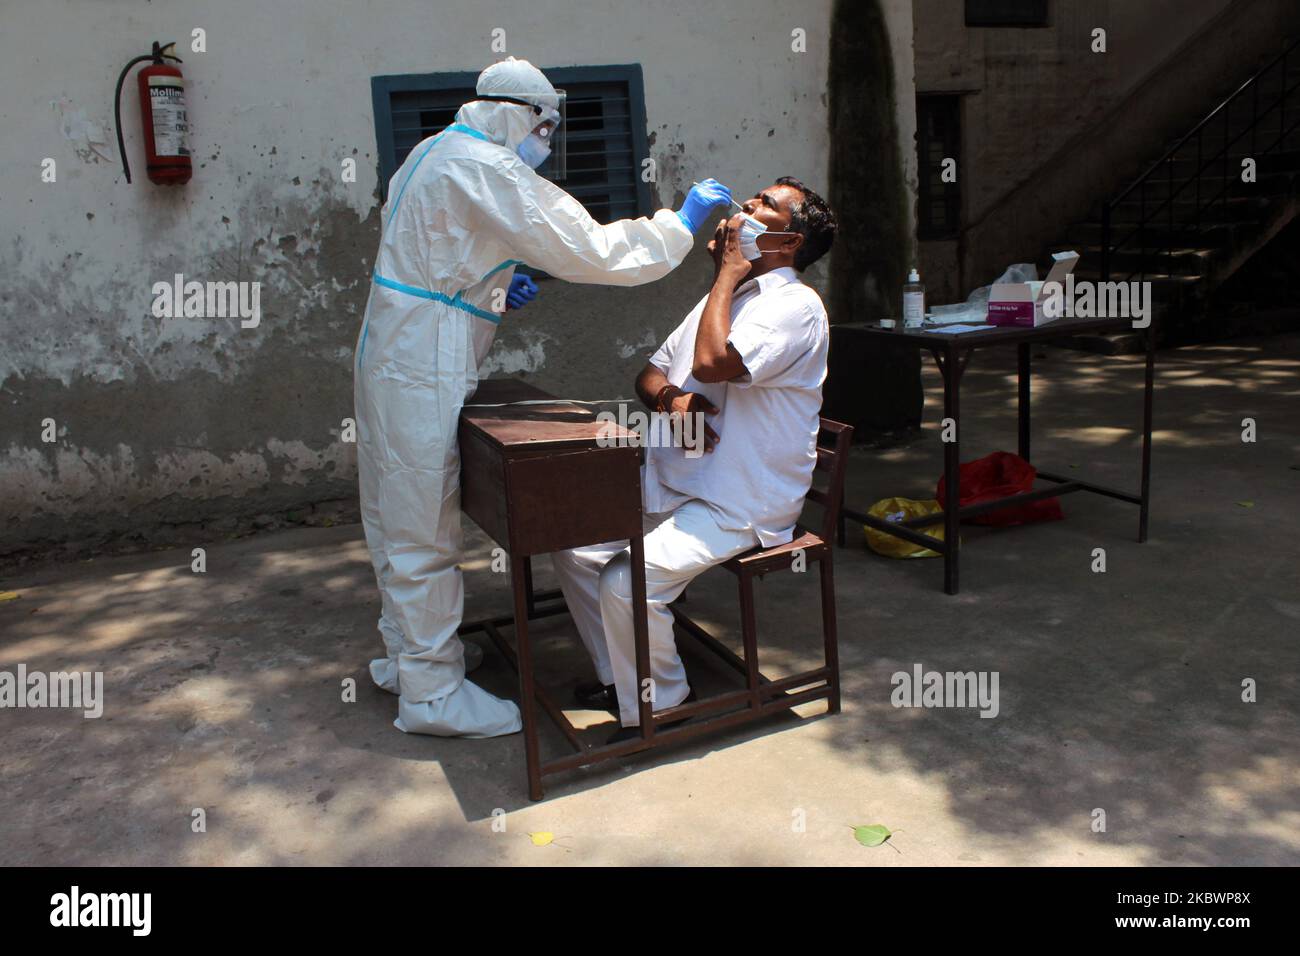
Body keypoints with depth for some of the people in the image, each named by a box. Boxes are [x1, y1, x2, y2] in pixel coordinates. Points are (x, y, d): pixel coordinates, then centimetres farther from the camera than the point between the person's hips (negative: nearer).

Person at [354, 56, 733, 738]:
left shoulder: (436, 153, 16)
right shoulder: (486, 169, -16)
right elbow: (585, 250, -19)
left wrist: (494, 293, 12)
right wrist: (681, 223, -10)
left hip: (392, 354, 11)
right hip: (425, 368, -11)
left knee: (397, 516, 18)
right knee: (425, 529, -3)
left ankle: (405, 655, 33)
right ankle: (431, 693, 9)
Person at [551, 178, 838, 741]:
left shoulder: (796, 306, -12)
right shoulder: (727, 296, 18)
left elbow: (711, 362, -28)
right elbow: (651, 373, 18)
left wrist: (729, 271, -14)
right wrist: (670, 398, -8)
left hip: (738, 505, -9)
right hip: (670, 486, 9)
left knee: (626, 582, -25)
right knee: (572, 547, -2)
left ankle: (657, 707, -1)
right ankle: (620, 677, 14)